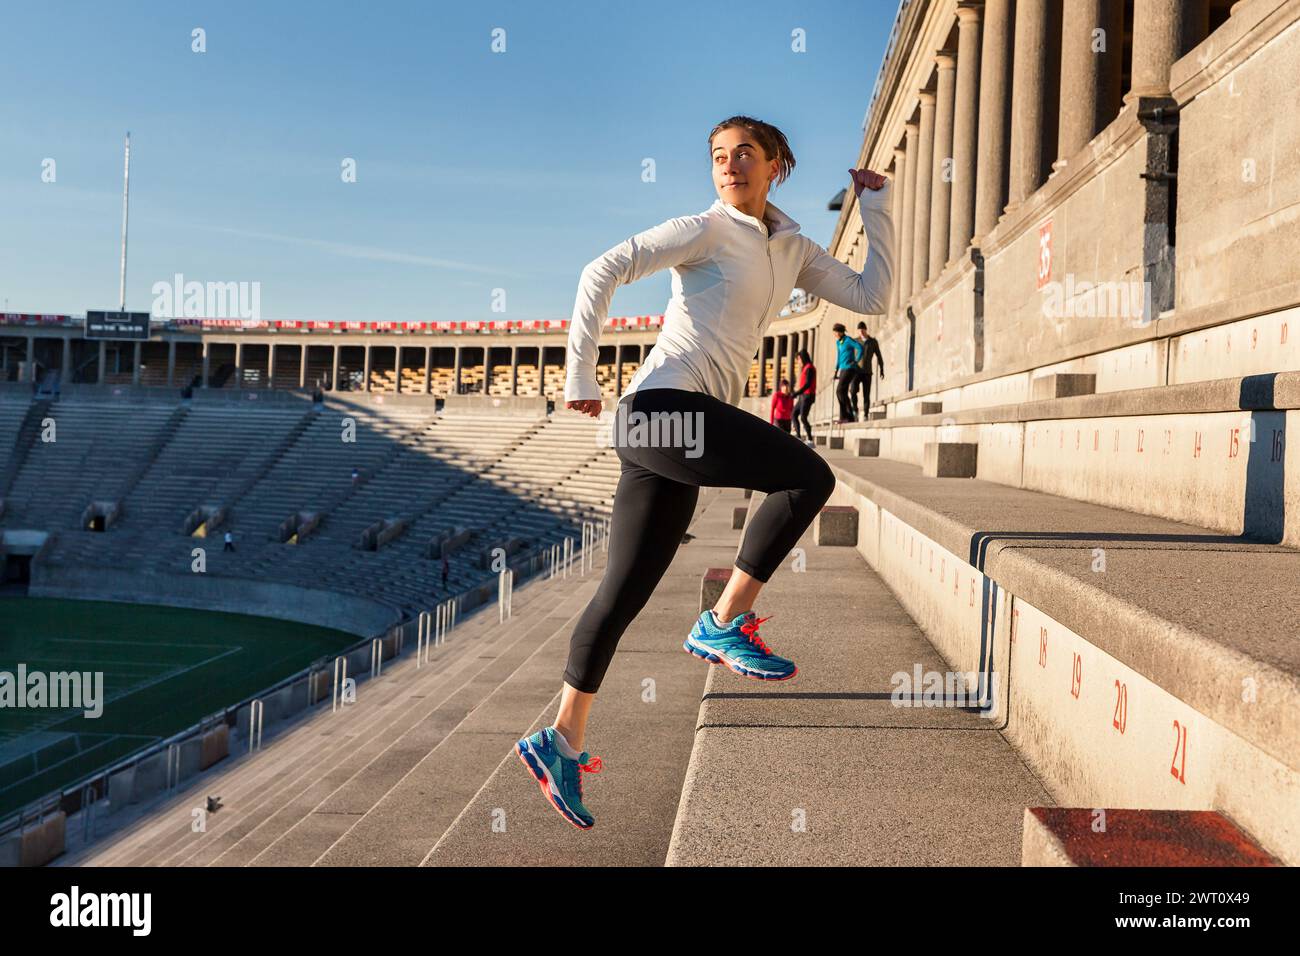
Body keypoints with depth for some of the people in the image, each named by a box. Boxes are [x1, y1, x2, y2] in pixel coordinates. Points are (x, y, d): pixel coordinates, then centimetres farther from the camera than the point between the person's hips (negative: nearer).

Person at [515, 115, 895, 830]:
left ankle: (562, 742, 13)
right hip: (666, 406, -7)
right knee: (810, 476, -14)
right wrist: (580, 376, -11)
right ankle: (724, 624, -5)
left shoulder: (793, 251, 20)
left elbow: (871, 297, 16)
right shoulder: (707, 230, -1)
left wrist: (876, 210, 17)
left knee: (625, 589, 6)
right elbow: (603, 271, -7)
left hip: (682, 423, 7)